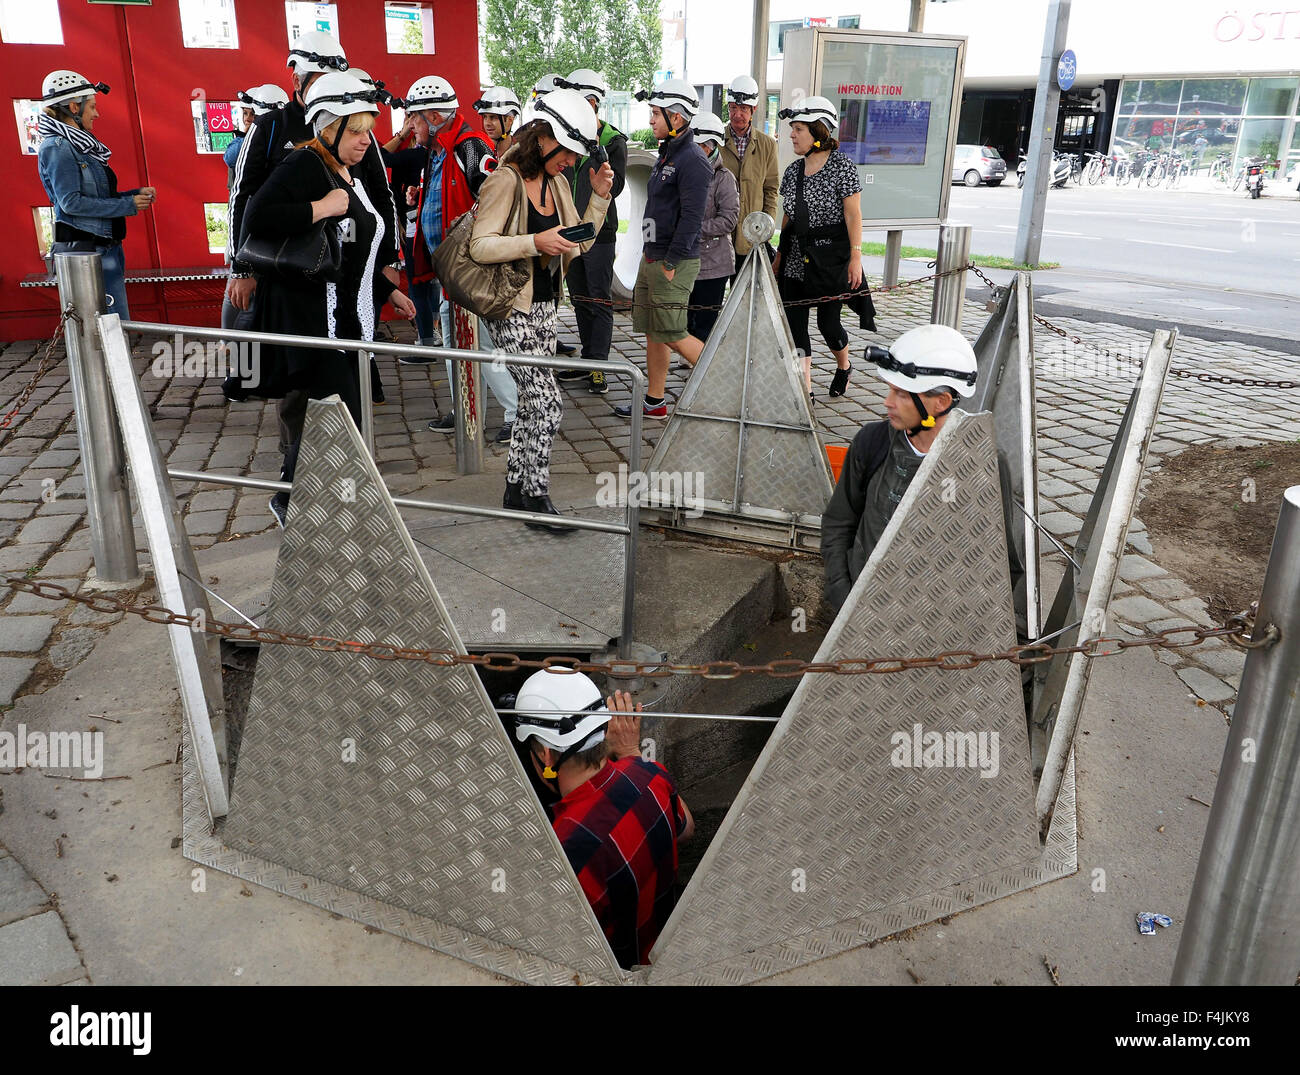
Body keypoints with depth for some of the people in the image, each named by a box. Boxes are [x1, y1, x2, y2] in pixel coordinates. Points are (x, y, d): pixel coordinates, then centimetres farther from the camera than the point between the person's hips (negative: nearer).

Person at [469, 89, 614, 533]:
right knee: (548, 402, -11)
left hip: (543, 306, 8)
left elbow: (580, 242, 16)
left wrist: (599, 196, 4)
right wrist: (535, 242, -27)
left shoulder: (556, 182, 11)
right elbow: (479, 246, -17)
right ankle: (537, 498, 1)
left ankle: (515, 487, 25)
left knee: (533, 402, 12)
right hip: (512, 310, -8)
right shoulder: (506, 180, -12)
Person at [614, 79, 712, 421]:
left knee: (672, 335, -7)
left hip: (676, 262, -10)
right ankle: (654, 402, 20)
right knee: (652, 332, 12)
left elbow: (691, 217, -20)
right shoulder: (667, 155, 15)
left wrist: (671, 263, -19)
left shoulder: (692, 161, -15)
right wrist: (651, 256, 16)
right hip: (652, 258, 10)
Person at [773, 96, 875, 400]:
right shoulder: (793, 172, 10)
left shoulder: (842, 167, -7)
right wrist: (779, 255, 15)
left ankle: (843, 366, 31)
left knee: (828, 321, 0)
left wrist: (856, 256, -15)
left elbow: (853, 215, -10)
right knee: (795, 322, -1)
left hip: (831, 255, -6)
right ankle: (805, 390, 5)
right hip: (797, 257, 6)